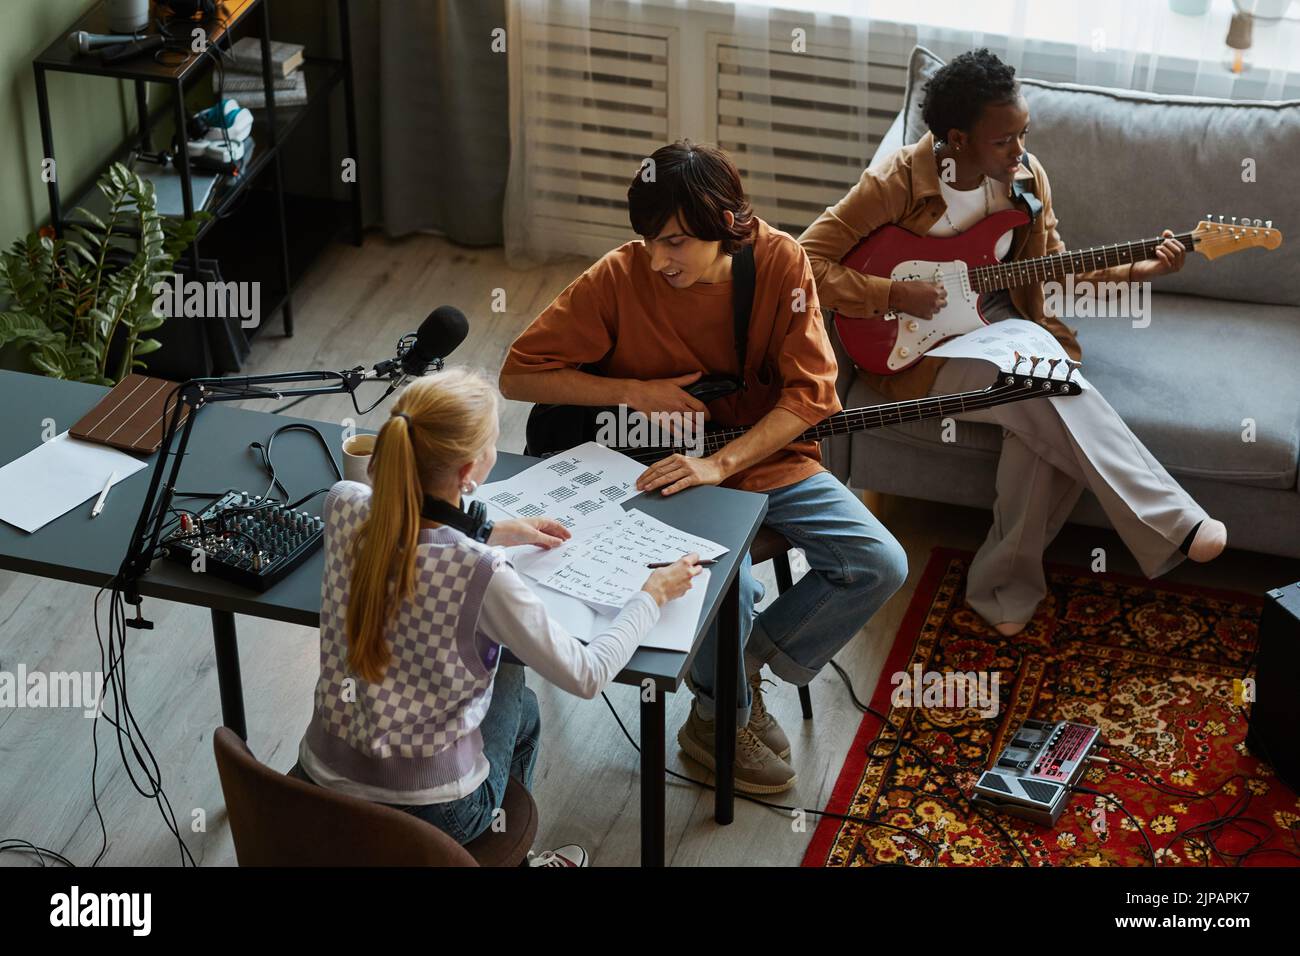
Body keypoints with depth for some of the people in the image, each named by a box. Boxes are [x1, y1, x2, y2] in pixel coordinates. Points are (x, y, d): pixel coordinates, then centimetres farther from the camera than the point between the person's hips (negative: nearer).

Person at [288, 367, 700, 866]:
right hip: (431, 809, -4)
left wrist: (498, 532, 20)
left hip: (323, 780, 5)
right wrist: (653, 595, 0)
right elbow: (586, 676, -15)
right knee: (513, 694, 27)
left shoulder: (343, 506, -13)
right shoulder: (481, 573, -28)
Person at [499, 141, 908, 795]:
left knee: (881, 565, -11)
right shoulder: (619, 278, -16)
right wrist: (637, 393, -19)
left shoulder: (779, 262, -11)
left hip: (769, 455, 3)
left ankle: (750, 661, 11)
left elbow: (809, 392, -15)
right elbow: (518, 375, -12)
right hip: (672, 473, -3)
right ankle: (718, 718, 4)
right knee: (726, 584, -29)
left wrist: (722, 463, -28)